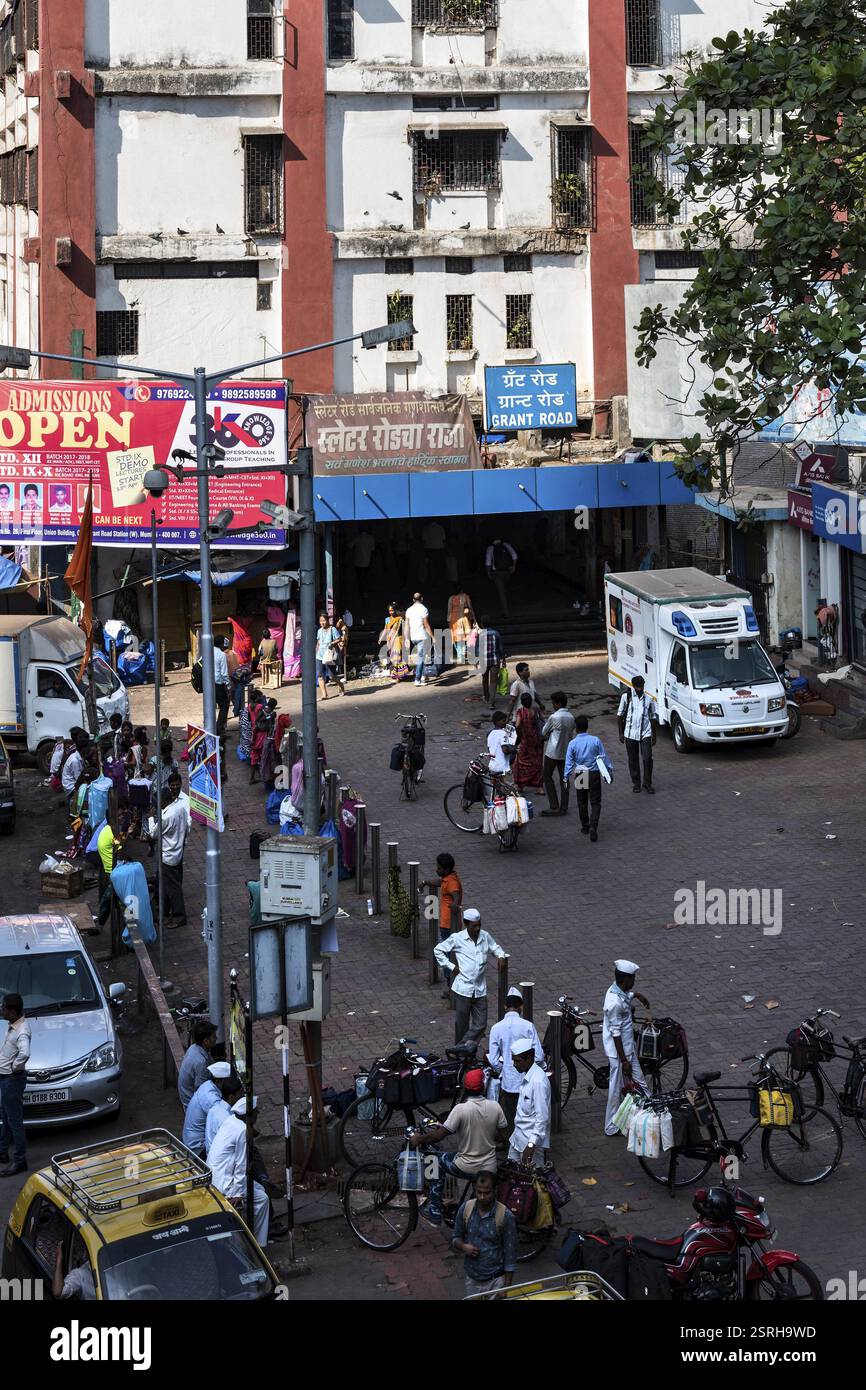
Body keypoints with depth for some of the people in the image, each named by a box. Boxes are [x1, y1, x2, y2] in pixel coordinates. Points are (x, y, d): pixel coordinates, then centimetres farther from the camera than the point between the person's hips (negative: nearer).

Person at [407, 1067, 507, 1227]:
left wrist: (418, 1139, -3)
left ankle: (434, 1213, 25)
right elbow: (502, 1135, 1)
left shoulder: (461, 1109, -21)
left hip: (466, 1168, -3)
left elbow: (439, 1135, -19)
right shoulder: (495, 1107, -9)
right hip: (489, 1169, 3)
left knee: (439, 1161, 24)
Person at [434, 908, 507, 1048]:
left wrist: (501, 955, -1)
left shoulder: (485, 937, 3)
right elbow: (438, 950, 4)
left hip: (480, 989, 3)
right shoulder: (457, 938, -6)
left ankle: (462, 1047, 16)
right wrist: (450, 966, -3)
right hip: (463, 988, -3)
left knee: (480, 1024, 1)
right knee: (462, 1024, 5)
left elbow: (495, 948, 21)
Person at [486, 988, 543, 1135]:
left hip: (507, 1080, 1)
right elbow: (539, 1056, -11)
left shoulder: (496, 1028, -7)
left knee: (508, 1122, 12)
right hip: (527, 1081, -1)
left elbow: (493, 1060, -5)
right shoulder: (527, 1026, -11)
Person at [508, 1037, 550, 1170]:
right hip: (519, 1136, 9)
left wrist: (532, 1144, -28)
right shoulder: (525, 1076, 5)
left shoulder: (538, 1081, -24)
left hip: (532, 1139, -9)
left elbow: (542, 1117, -26)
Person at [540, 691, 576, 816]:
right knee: (564, 778, 10)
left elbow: (543, 733, -8)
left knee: (548, 777, 6)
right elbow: (572, 735, 10)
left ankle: (554, 807, 0)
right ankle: (564, 808, 12)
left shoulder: (554, 717, -19)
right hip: (566, 752, 6)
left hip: (552, 752, -6)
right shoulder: (571, 718, 1)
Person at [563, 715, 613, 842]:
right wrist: (609, 771, 10)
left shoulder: (573, 744, -9)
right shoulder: (595, 741, -9)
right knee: (595, 802, 4)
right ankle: (593, 827, -13)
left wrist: (566, 778, 5)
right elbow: (604, 757, -2)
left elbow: (569, 762, -5)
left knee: (582, 803, 17)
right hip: (594, 775, -1)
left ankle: (585, 827, 27)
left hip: (580, 776, 1)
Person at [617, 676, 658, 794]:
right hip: (630, 734, 0)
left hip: (645, 733, 0)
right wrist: (621, 733, 4)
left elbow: (653, 718, 12)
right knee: (633, 760, 7)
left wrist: (654, 735, 12)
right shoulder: (626, 696, 0)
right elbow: (620, 714, 6)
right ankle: (636, 783, 21)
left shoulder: (649, 699, 4)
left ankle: (648, 784, 7)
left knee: (647, 759, -8)